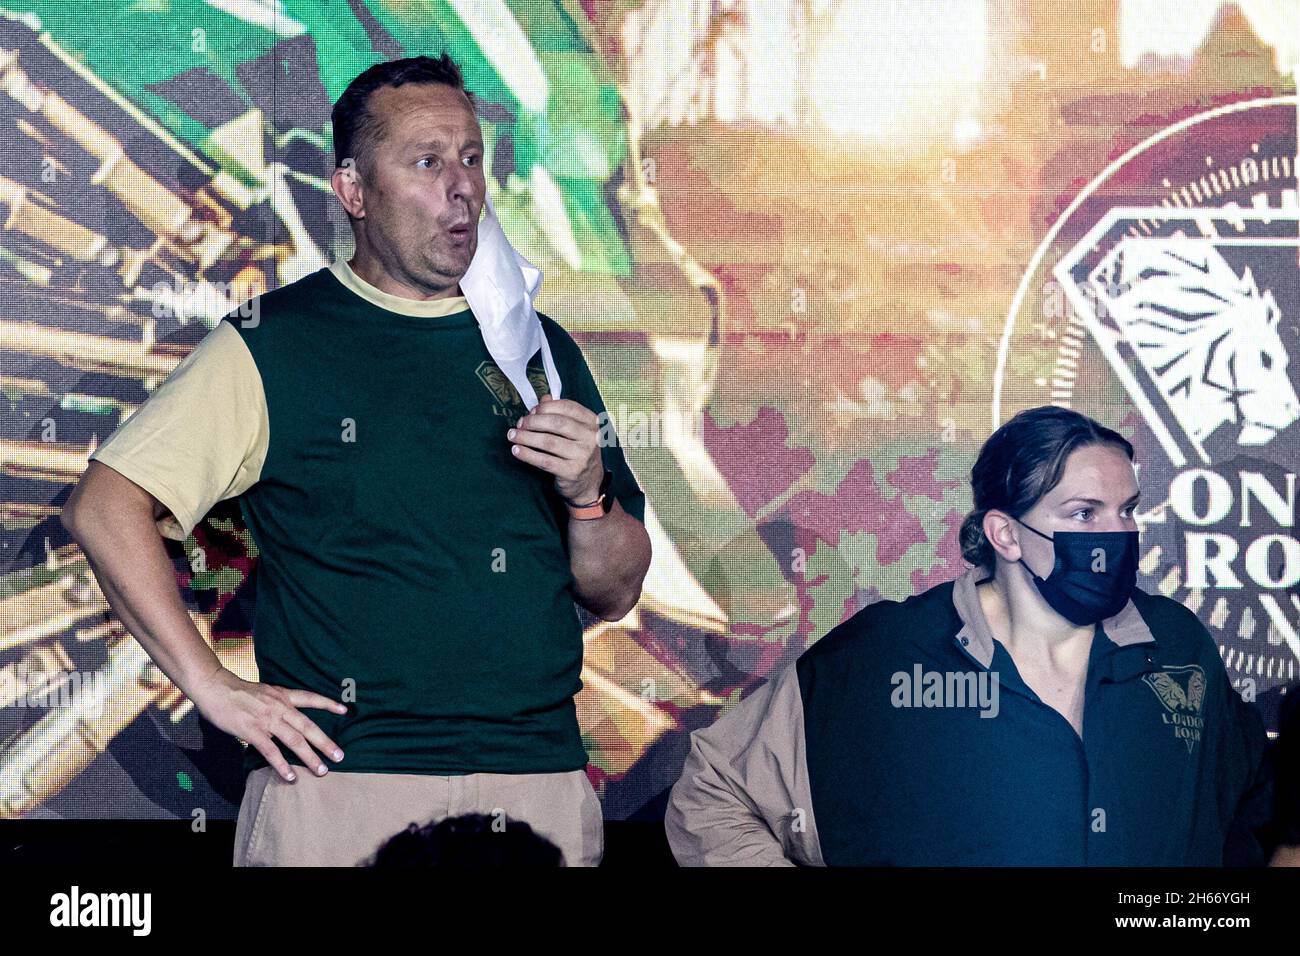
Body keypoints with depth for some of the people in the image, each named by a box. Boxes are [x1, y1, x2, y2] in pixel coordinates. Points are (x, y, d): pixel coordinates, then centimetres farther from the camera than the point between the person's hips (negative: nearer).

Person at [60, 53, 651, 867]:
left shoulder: (542, 349, 14)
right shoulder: (273, 346, 3)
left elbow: (615, 595, 15)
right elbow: (107, 505, -4)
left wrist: (588, 492, -5)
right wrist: (211, 685, -10)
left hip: (541, 785, 3)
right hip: (338, 780, -3)